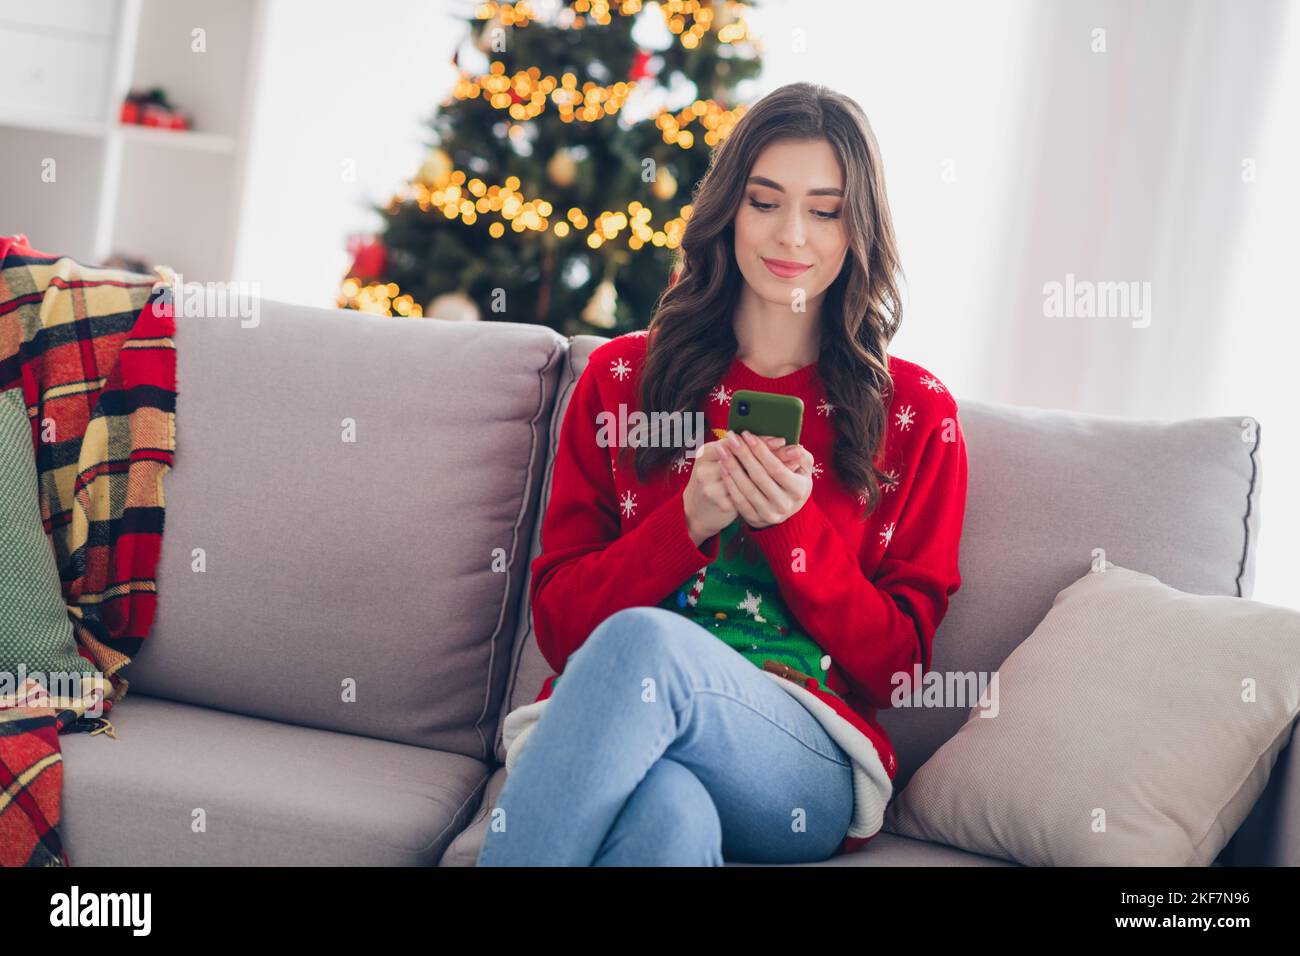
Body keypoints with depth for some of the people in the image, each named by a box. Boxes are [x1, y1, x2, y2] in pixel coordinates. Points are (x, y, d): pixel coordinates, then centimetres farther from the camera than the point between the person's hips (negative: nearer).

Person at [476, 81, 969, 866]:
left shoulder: (917, 413, 12)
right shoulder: (621, 375, 15)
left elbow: (896, 665, 8)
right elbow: (557, 619, 9)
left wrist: (790, 522, -8)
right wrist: (690, 520, -8)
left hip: (809, 768, 0)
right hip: (601, 724, 1)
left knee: (640, 642, -35)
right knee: (667, 812, -40)